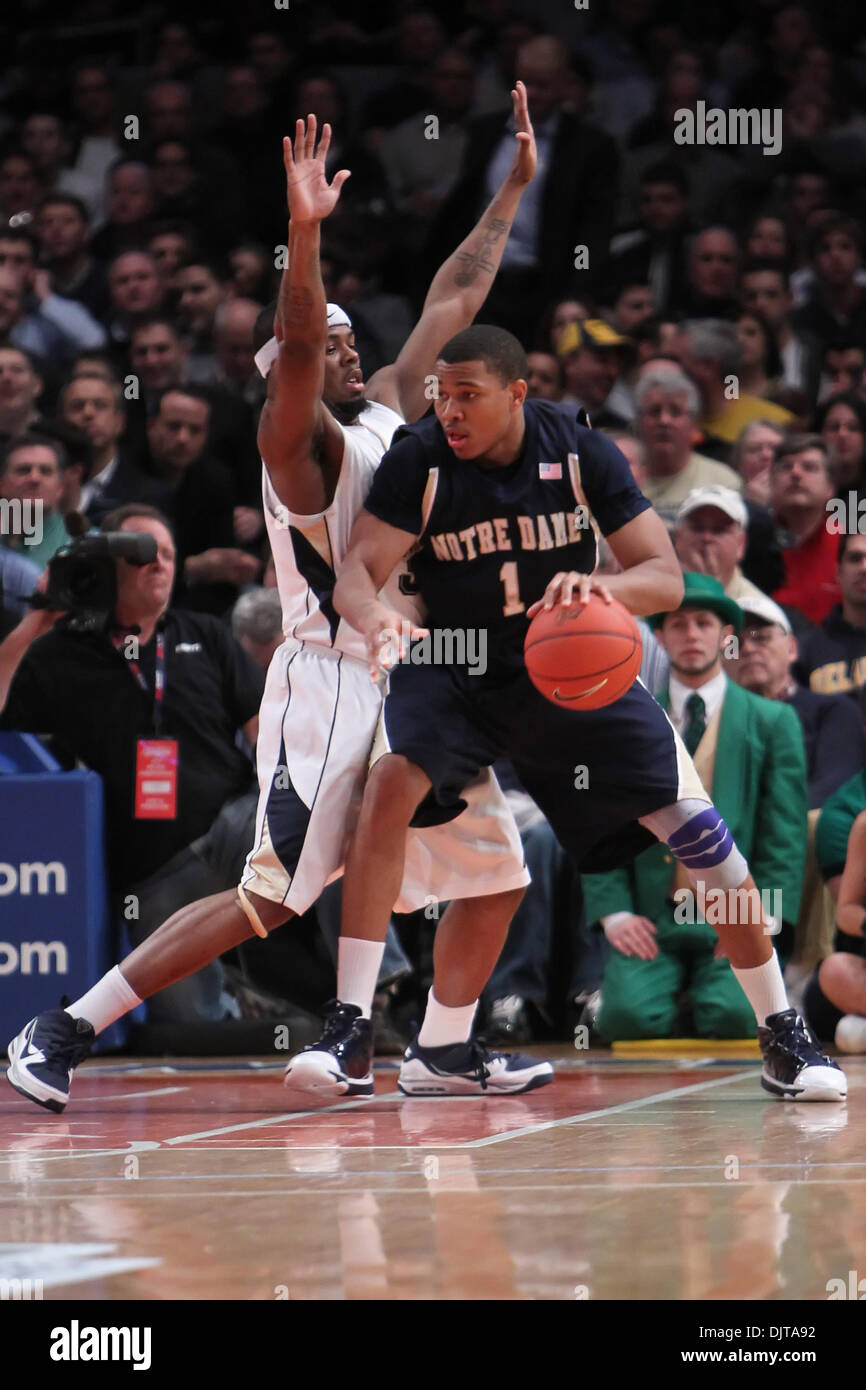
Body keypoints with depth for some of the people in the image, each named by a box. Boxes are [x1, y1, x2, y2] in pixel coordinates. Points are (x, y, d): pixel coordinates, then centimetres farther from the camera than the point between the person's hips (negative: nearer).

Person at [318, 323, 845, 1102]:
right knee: (393, 781, -30)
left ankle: (782, 1039, 6)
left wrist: (600, 589, -39)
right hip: (452, 668, -1)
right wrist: (373, 618, -46)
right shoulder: (419, 460, -15)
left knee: (697, 826, -8)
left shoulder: (579, 451, -14)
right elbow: (356, 572, -20)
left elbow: (666, 578, -15)